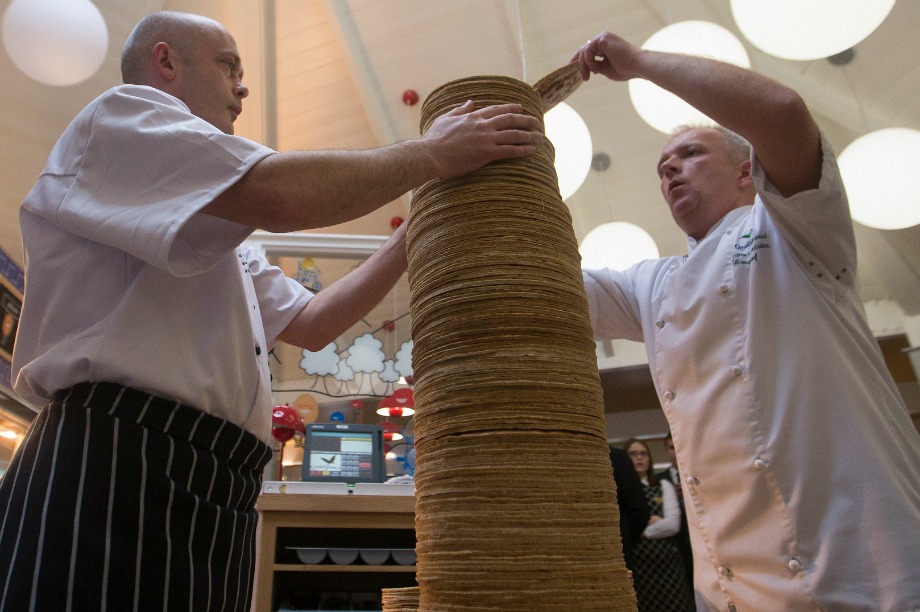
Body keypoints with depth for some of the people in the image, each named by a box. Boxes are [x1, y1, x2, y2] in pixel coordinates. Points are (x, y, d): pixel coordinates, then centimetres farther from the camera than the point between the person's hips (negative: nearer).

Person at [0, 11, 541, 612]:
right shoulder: (119, 114, -1)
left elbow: (310, 323, 22)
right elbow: (278, 194, -21)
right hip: (113, 476, -9)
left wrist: (411, 238, 17)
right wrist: (432, 154, -7)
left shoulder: (218, 240, 27)